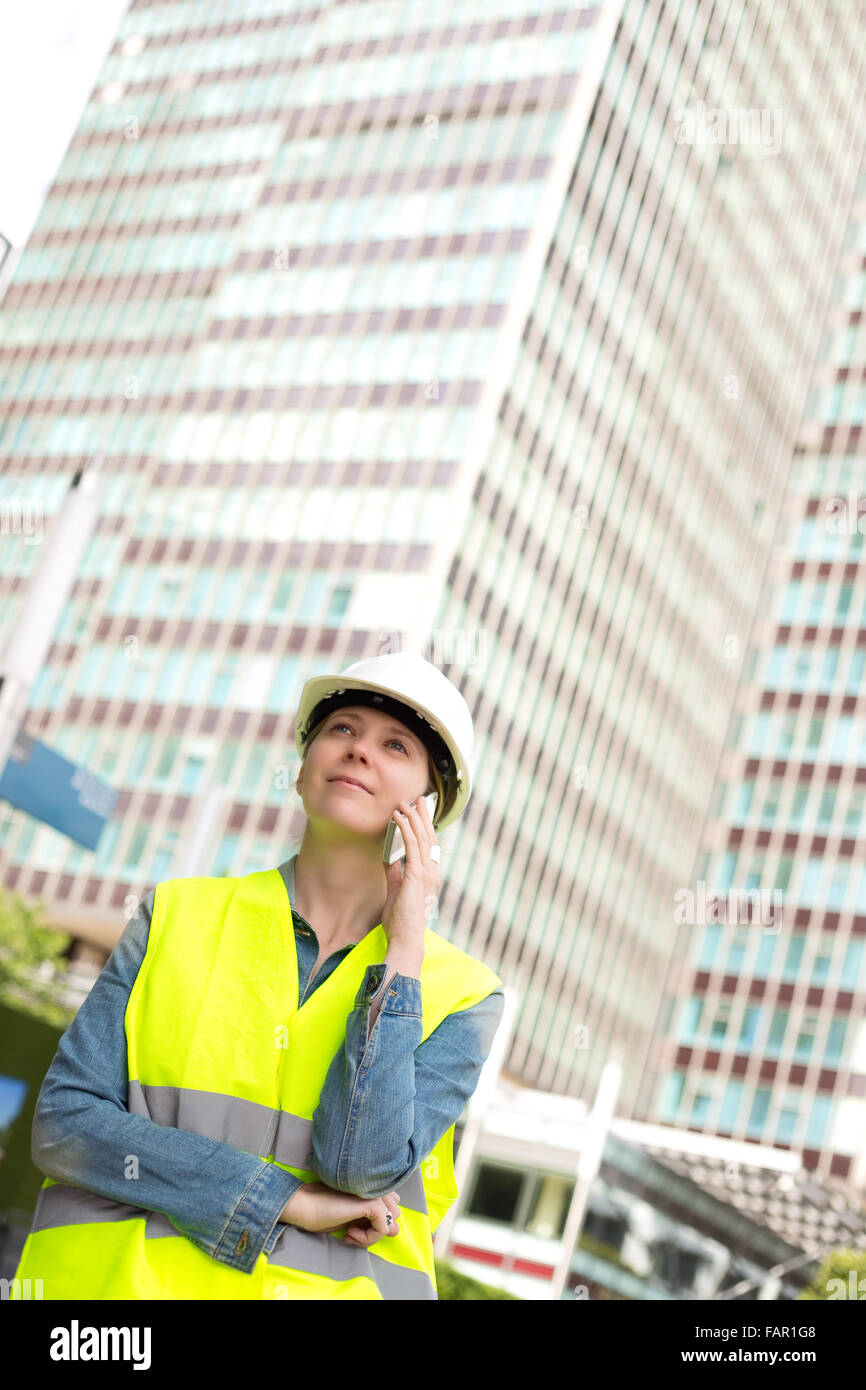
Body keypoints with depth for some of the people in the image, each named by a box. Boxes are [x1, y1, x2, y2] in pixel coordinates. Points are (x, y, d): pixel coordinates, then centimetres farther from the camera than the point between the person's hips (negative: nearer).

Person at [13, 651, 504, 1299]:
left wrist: (404, 945, -6)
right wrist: (287, 1202, -8)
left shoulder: (458, 997, 4)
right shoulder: (177, 917, 6)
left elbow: (362, 1163, -10)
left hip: (331, 1284, 1)